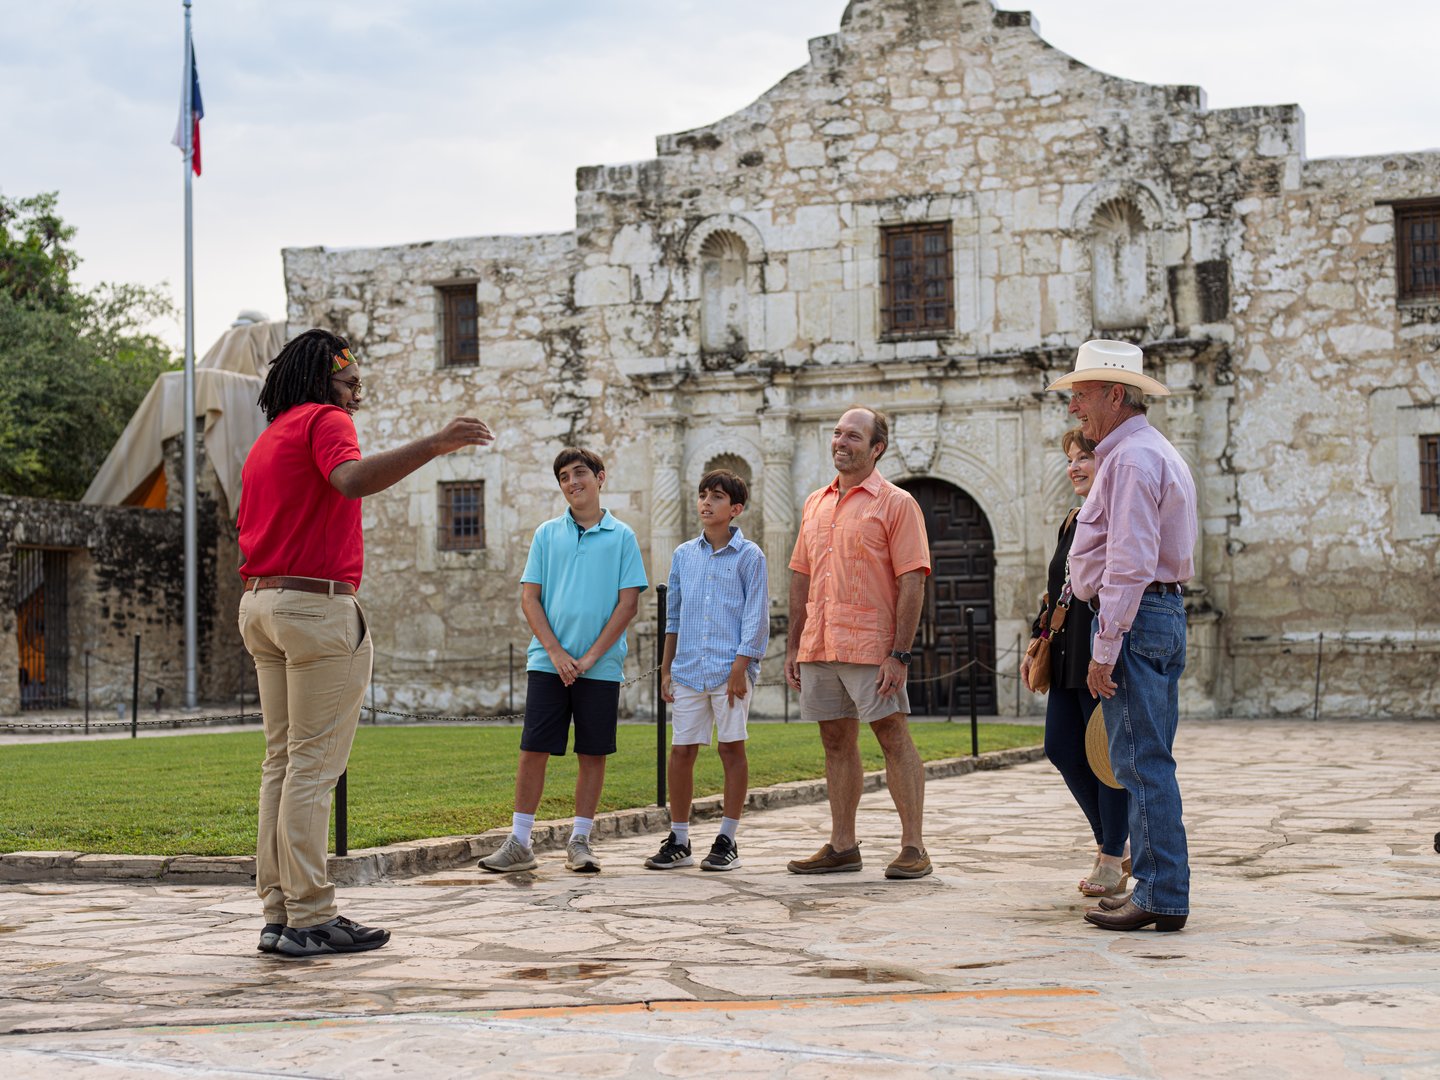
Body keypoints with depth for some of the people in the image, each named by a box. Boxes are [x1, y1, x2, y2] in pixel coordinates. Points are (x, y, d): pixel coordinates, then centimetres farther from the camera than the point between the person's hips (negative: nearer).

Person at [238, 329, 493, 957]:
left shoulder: (266, 442, 22)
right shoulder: (324, 420, -6)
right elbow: (352, 479, -29)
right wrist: (435, 445, -35)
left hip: (260, 603, 9)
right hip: (317, 604, -9)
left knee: (282, 761, 10)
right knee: (314, 764, -8)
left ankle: (279, 912, 10)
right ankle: (309, 919, -7)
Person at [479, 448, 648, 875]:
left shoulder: (622, 536, 4)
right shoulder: (547, 534, 9)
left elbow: (628, 603, -1)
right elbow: (529, 599, 5)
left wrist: (590, 656, -8)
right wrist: (557, 653, -7)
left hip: (600, 666, -1)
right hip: (547, 662, 1)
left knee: (593, 753, 4)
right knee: (533, 749, -2)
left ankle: (579, 841, 14)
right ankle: (519, 843, 3)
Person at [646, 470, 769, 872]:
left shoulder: (749, 555, -1)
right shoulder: (684, 555, 12)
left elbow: (755, 617, -5)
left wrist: (739, 668, -13)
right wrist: (666, 669, 14)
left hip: (730, 670, -4)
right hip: (689, 669, 4)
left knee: (731, 748, 1)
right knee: (681, 751, 3)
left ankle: (727, 841, 9)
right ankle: (679, 841, 13)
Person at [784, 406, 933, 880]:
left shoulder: (896, 503, -4)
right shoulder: (815, 503, 15)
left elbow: (912, 582, -10)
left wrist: (900, 654, -17)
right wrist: (793, 646, 12)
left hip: (871, 646, -6)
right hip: (818, 646, 6)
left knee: (894, 738, -4)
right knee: (836, 742, 10)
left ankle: (913, 848, 0)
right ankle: (842, 845, 16)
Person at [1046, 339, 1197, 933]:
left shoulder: (1131, 459, -14)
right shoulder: (1157, 453, 20)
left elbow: (1129, 565, -21)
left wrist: (1104, 649, -21)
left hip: (1133, 617, -11)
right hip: (1164, 614, 11)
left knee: (1141, 761, -9)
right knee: (1148, 760, 13)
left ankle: (1162, 895, -7)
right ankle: (1158, 887, 17)